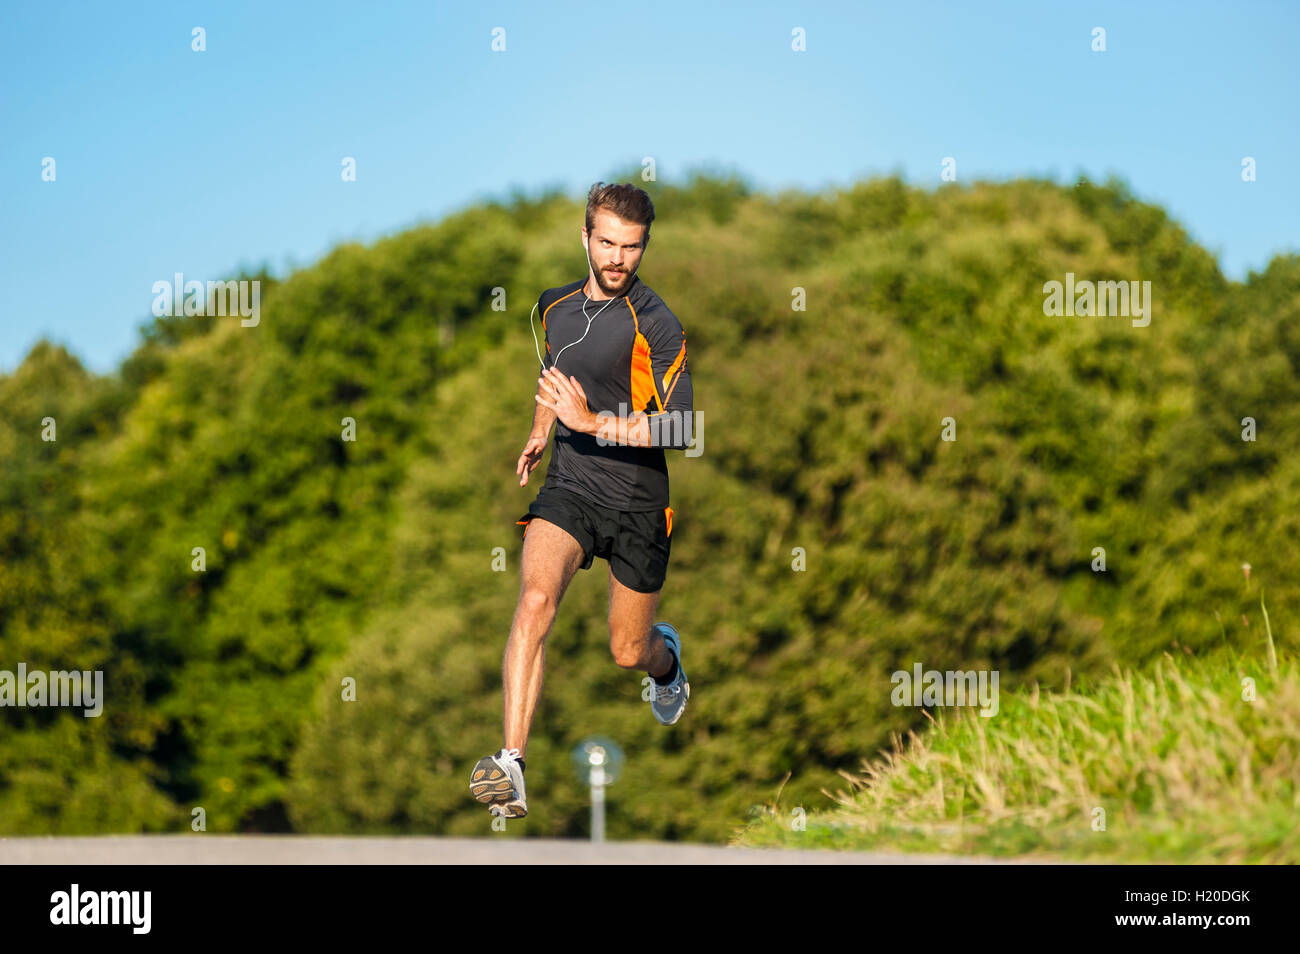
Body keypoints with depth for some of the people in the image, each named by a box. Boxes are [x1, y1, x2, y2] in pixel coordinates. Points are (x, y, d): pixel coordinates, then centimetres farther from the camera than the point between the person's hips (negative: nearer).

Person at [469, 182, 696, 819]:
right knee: (535, 600, -25)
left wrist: (593, 422, -27)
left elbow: (681, 429, -20)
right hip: (568, 487, 3)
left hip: (638, 503, -3)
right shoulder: (555, 306, 7)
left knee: (628, 653, 9)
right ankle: (511, 766, -32)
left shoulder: (656, 325, -12)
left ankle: (665, 656, 51)